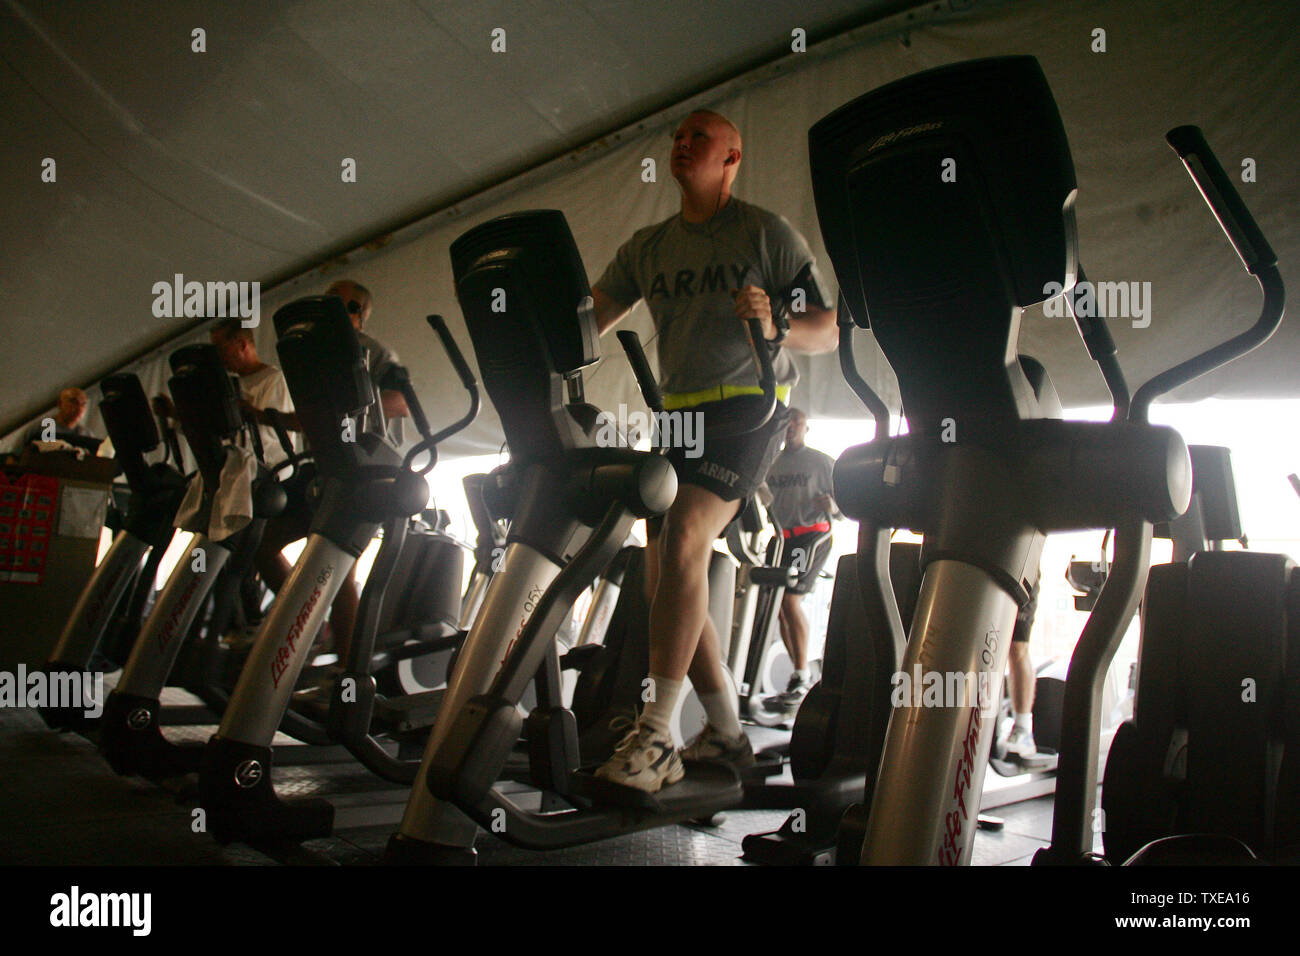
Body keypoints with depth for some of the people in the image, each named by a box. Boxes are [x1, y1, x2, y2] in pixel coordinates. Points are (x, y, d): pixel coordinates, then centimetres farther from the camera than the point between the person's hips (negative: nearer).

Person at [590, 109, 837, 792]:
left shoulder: (767, 234, 2)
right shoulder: (646, 248, 17)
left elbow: (828, 330, -1)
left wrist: (775, 326, -22)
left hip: (748, 407, -6)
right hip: (678, 414, 7)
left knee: (684, 539, -25)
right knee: (663, 570, 1)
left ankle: (656, 737, -23)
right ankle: (725, 732, 13)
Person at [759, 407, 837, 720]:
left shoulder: (822, 461, 2)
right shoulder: (772, 463, 15)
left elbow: (843, 501, 1)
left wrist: (831, 505, -21)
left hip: (813, 534, -6)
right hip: (784, 537, 6)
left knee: (790, 600, -20)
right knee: (779, 608, 3)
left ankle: (801, 679, -16)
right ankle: (800, 680, 15)